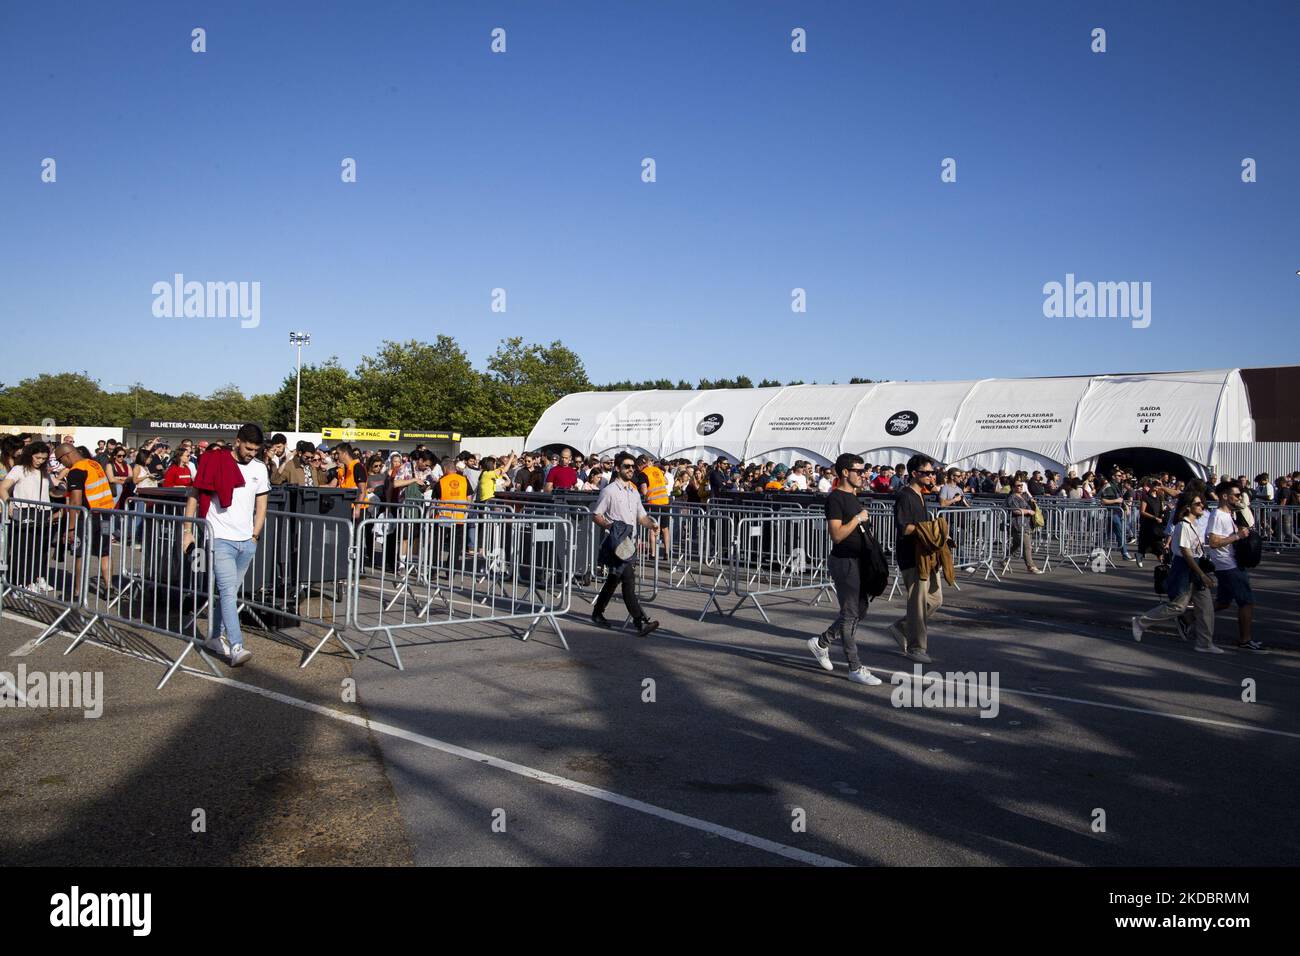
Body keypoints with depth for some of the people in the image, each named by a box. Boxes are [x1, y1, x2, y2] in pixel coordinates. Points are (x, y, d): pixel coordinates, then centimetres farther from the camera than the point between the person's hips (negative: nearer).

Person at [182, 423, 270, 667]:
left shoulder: (260, 469, 8)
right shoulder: (215, 463, -6)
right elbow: (194, 496, -1)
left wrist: (255, 536, 8)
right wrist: (188, 531, -4)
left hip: (247, 541, 5)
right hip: (221, 538, -5)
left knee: (230, 592, 13)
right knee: (228, 592, -11)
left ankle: (215, 637, 27)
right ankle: (236, 647, -16)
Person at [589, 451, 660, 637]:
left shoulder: (634, 492, 17)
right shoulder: (609, 490, -6)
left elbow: (641, 515, 20)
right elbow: (595, 514, -6)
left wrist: (652, 525, -1)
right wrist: (610, 526, -22)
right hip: (616, 543, -8)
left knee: (614, 579, 17)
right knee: (628, 580, -14)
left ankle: (597, 614, 31)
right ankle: (640, 622, -18)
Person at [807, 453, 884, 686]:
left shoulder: (854, 497, 15)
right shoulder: (835, 498, -14)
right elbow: (837, 535, -22)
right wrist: (858, 519, -17)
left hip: (858, 561, 10)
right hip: (844, 562, -10)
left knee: (860, 610, 15)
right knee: (850, 614, -3)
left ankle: (821, 642, 28)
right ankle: (855, 668, 3)